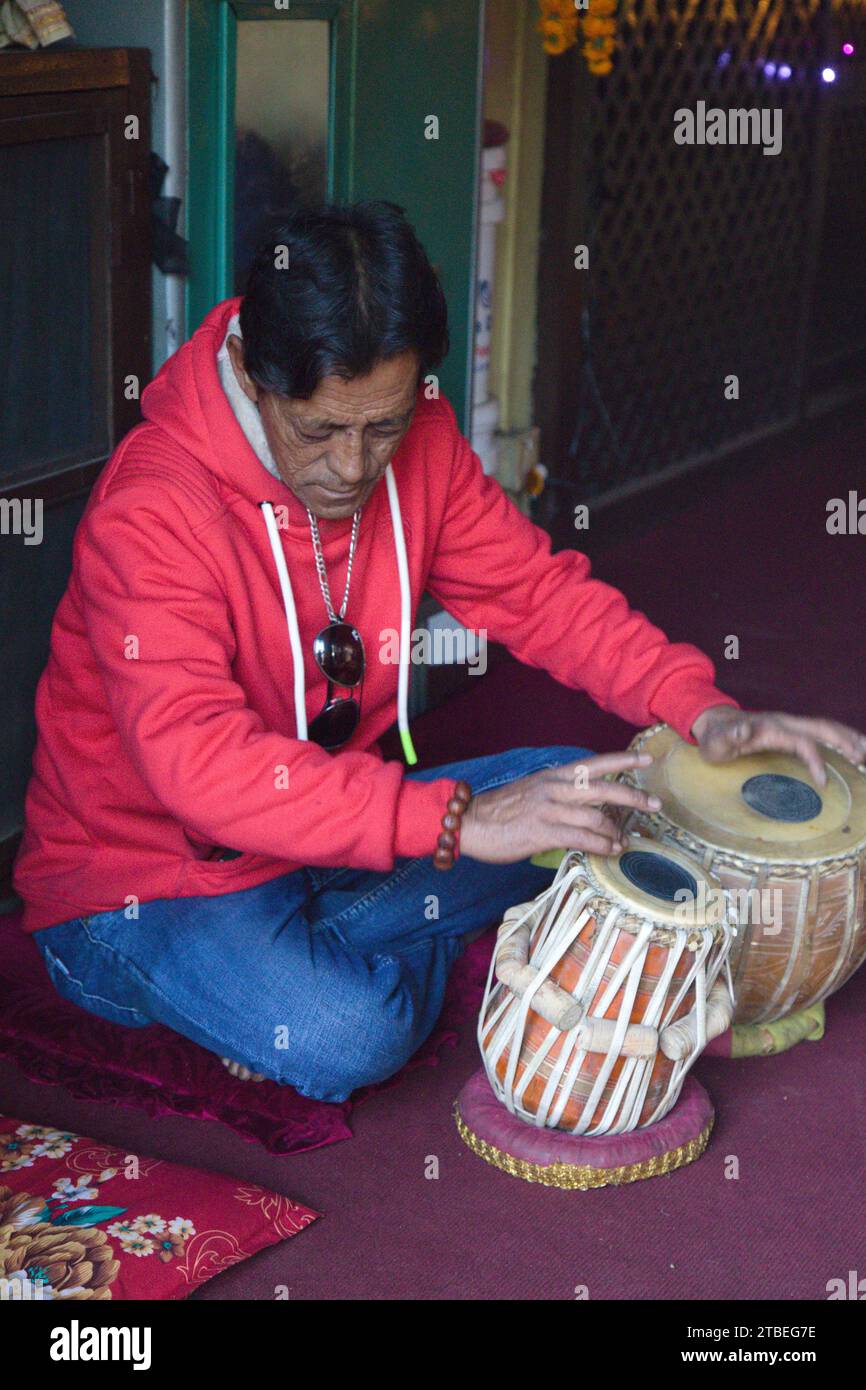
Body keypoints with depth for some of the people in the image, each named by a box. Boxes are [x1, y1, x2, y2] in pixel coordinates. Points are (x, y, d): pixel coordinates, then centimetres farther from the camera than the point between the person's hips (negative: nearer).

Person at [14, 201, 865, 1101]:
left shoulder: (414, 440, -7)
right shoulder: (149, 512, -28)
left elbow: (535, 587, 0)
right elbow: (200, 764, -38)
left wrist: (697, 706, -17)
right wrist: (458, 821, -44)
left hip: (326, 820, 7)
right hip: (143, 881, -7)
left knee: (592, 801, -5)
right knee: (348, 1038, -33)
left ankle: (314, 952, -5)